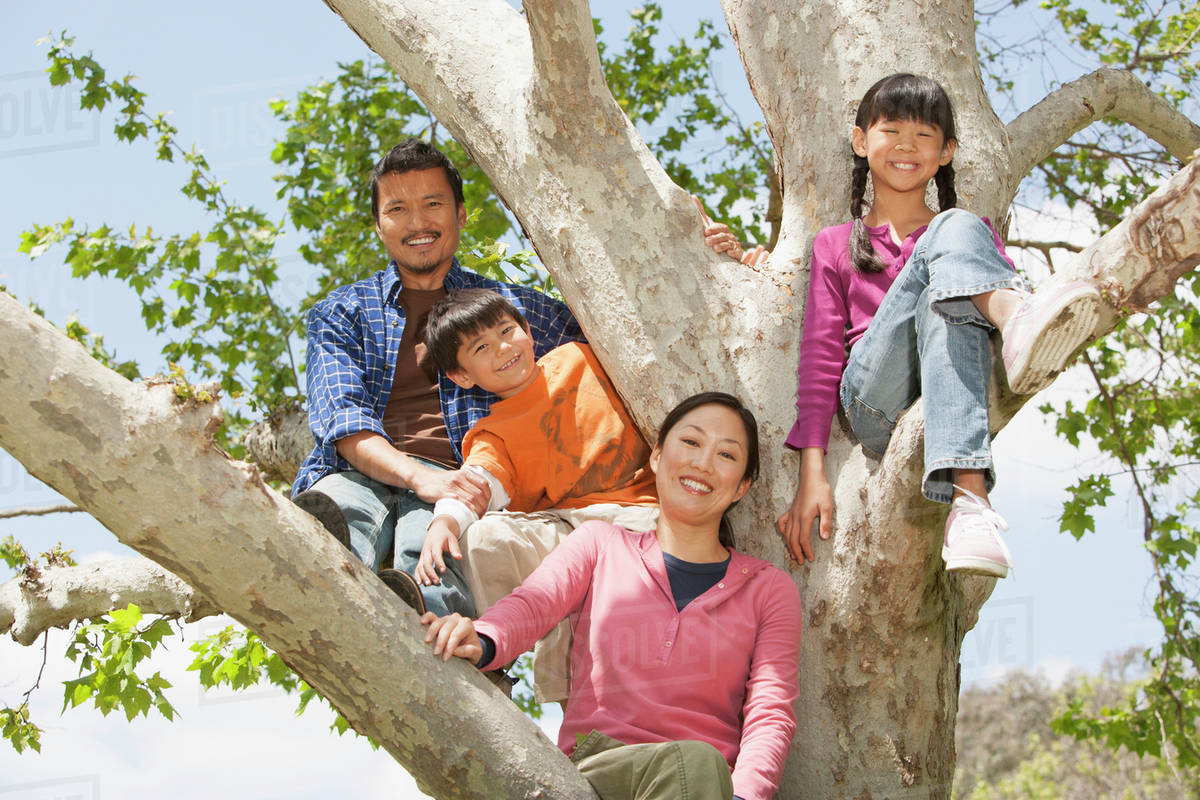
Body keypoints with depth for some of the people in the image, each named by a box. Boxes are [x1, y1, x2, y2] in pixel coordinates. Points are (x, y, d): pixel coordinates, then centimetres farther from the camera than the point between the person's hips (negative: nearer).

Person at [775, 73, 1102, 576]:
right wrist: (812, 474, 2)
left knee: (951, 267, -32)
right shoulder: (836, 245, 25)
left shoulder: (974, 232, 28)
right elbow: (820, 355, 15)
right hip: (874, 406, -1)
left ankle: (967, 500, -55)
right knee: (950, 236, -23)